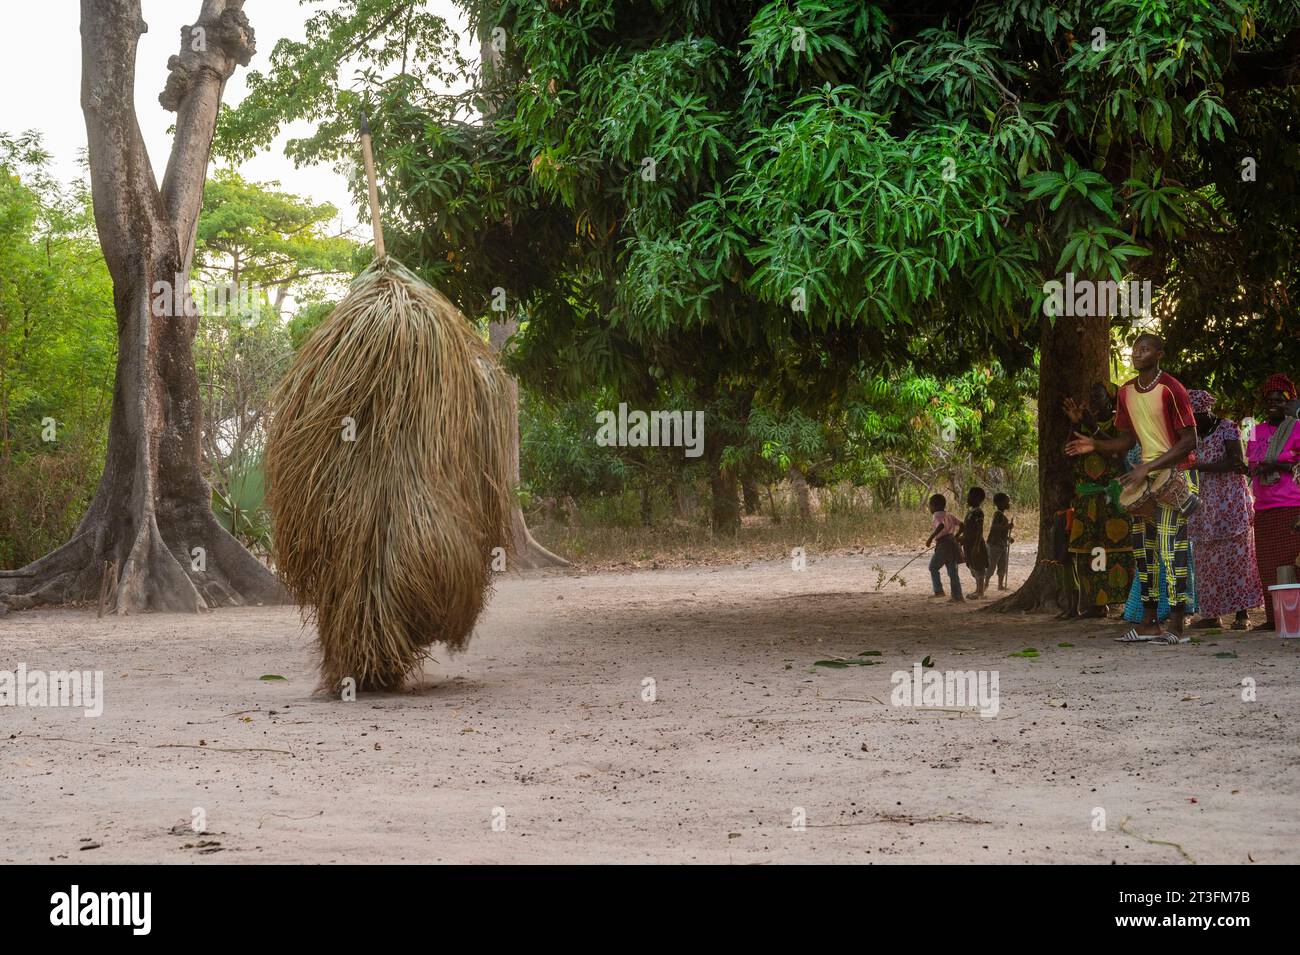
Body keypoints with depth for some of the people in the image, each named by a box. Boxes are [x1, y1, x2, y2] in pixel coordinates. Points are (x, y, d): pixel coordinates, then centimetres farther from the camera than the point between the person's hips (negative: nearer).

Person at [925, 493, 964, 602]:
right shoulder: (948, 515, 17)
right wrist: (956, 536, 30)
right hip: (952, 543, 8)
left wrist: (930, 538, -30)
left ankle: (939, 591, -1)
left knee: (933, 567, 6)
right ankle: (957, 596, 6)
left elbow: (941, 526, -29)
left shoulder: (938, 515, -9)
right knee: (953, 571, 8)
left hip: (943, 544, -8)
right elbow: (961, 524, 20)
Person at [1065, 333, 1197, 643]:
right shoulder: (1127, 392, 9)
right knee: (1143, 548, 8)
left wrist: (1148, 467, -20)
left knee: (1171, 548, -11)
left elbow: (1189, 441, -15)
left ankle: (1177, 627, -9)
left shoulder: (1171, 389, -14)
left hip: (1174, 473, -8)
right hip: (1146, 477, 8)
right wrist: (1095, 445, 0)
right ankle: (1149, 623, 13)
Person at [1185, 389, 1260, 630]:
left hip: (1232, 501, -6)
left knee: (1236, 555, -7)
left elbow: (1235, 461, -15)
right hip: (1207, 503, 6)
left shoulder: (1228, 427, -3)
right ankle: (1211, 613, 1)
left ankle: (1242, 613, -8)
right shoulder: (1195, 435, 14)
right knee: (1208, 558, 0)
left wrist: (1200, 466, -19)